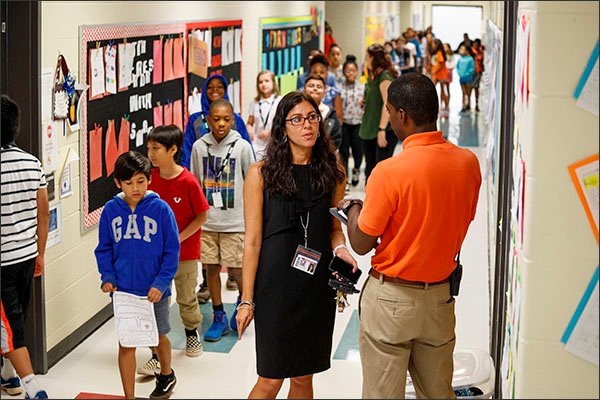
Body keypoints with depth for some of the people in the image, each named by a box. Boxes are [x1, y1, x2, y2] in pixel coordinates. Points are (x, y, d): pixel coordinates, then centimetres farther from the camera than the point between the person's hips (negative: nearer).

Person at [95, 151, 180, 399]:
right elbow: (104, 249, 6)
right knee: (126, 344, 2)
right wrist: (108, 277, -7)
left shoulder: (160, 209, -12)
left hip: (155, 291, -1)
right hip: (123, 291, 1)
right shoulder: (111, 210, -4)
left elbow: (172, 251, -8)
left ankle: (166, 375, 48)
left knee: (158, 336, 20)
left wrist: (161, 282, -15)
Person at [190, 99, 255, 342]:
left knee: (235, 269, -1)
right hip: (206, 220, 3)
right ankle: (219, 317, 20)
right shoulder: (199, 146, 1)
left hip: (235, 221, -2)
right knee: (211, 266, 6)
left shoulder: (242, 147, -5)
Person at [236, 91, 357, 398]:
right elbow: (252, 241, -6)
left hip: (318, 285, 3)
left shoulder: (332, 172, 4)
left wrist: (339, 247, -8)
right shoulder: (261, 173, -6)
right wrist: (247, 300, -7)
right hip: (275, 284, -3)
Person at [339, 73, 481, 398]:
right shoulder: (468, 162, -4)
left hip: (391, 298, -5)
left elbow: (361, 244, -13)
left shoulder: (390, 171, -21)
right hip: (441, 295, 5)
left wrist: (352, 207, 5)